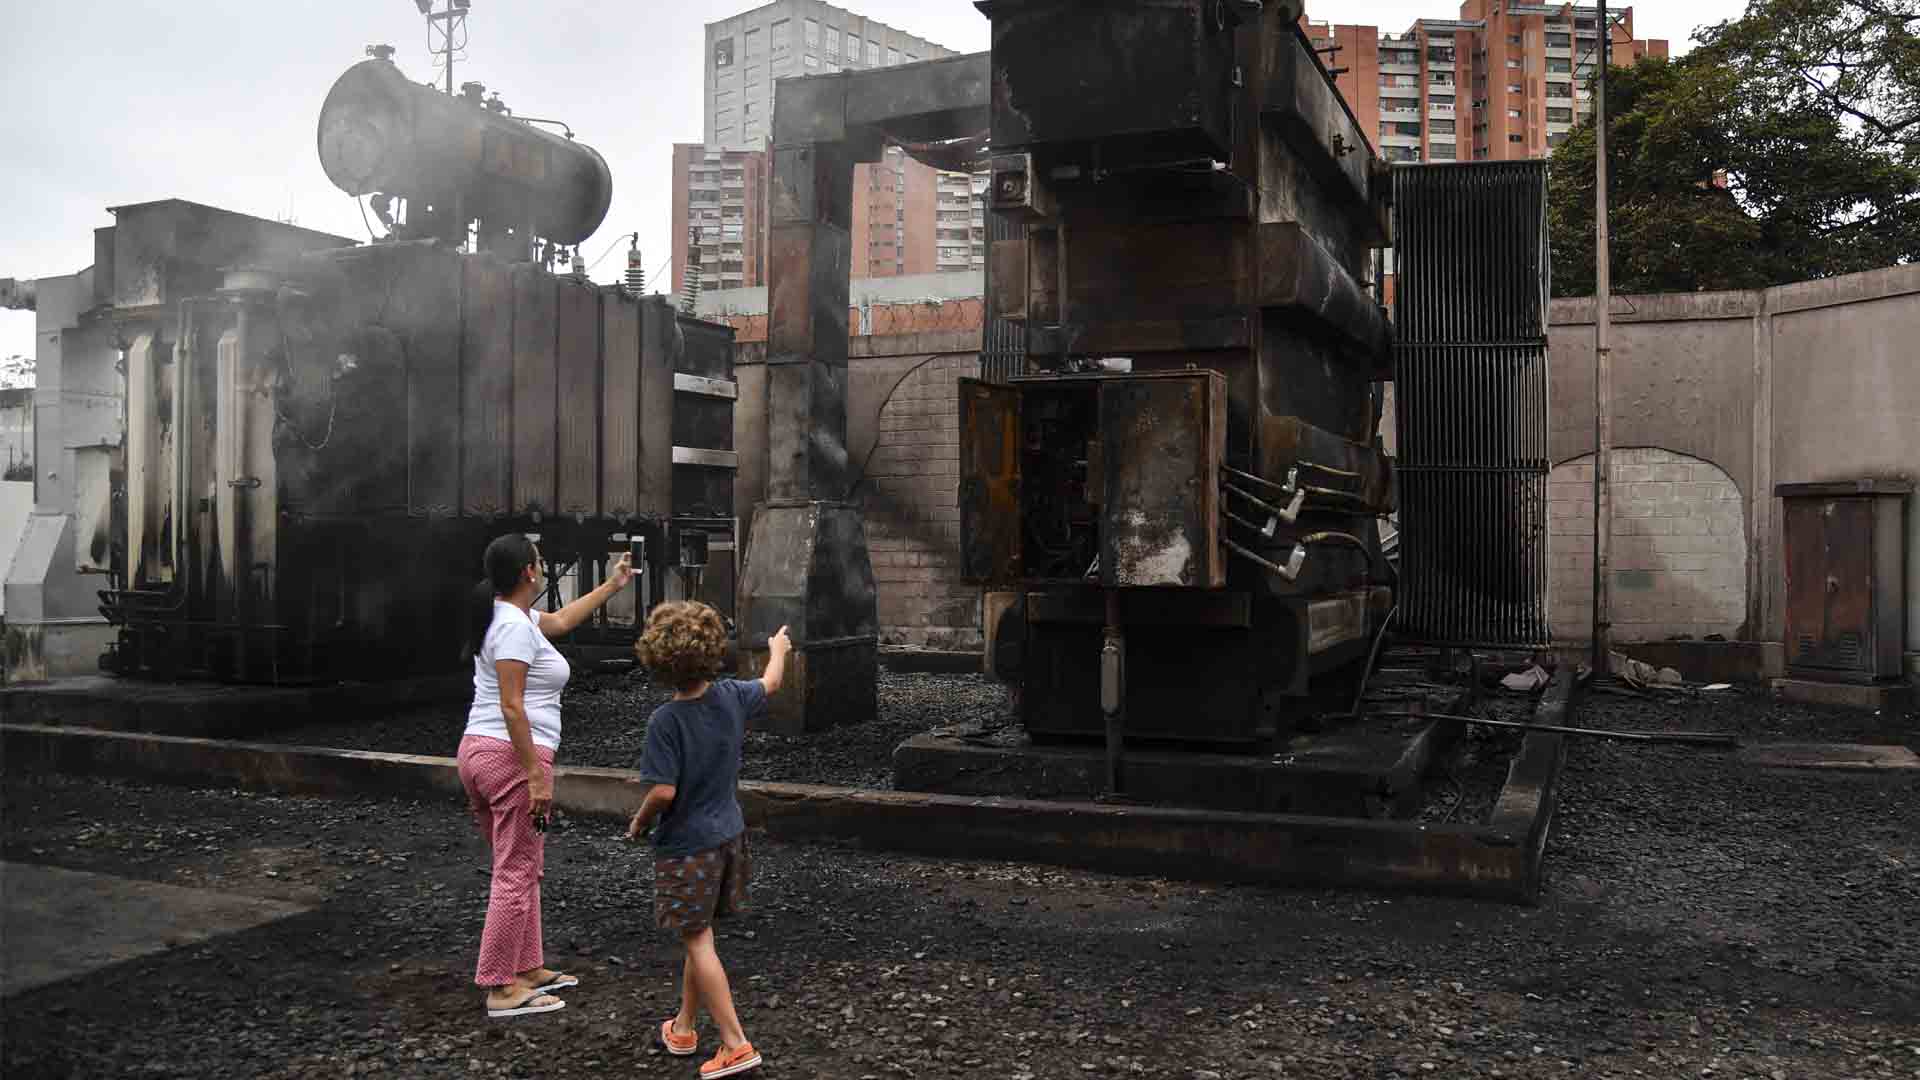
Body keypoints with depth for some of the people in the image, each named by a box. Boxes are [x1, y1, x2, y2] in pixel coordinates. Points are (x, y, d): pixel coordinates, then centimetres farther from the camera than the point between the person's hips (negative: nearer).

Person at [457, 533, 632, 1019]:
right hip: (512, 758, -10)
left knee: (520, 870, 18)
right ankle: (501, 990, 2)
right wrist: (537, 776, -21)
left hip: (479, 751, 10)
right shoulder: (516, 626, -16)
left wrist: (611, 587, 39)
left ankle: (527, 969, 28)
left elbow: (561, 620, 33)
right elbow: (511, 707, -21)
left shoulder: (505, 615, 14)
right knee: (516, 874, -4)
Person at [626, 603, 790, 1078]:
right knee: (698, 936, 19)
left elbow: (663, 792, -24)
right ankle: (684, 1026, 32)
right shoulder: (731, 696, -5)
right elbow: (770, 684, 17)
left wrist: (639, 823, -4)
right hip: (727, 834, 6)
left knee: (698, 941, 0)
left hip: (686, 843, -6)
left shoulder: (665, 721, -22)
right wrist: (778, 649, 37)